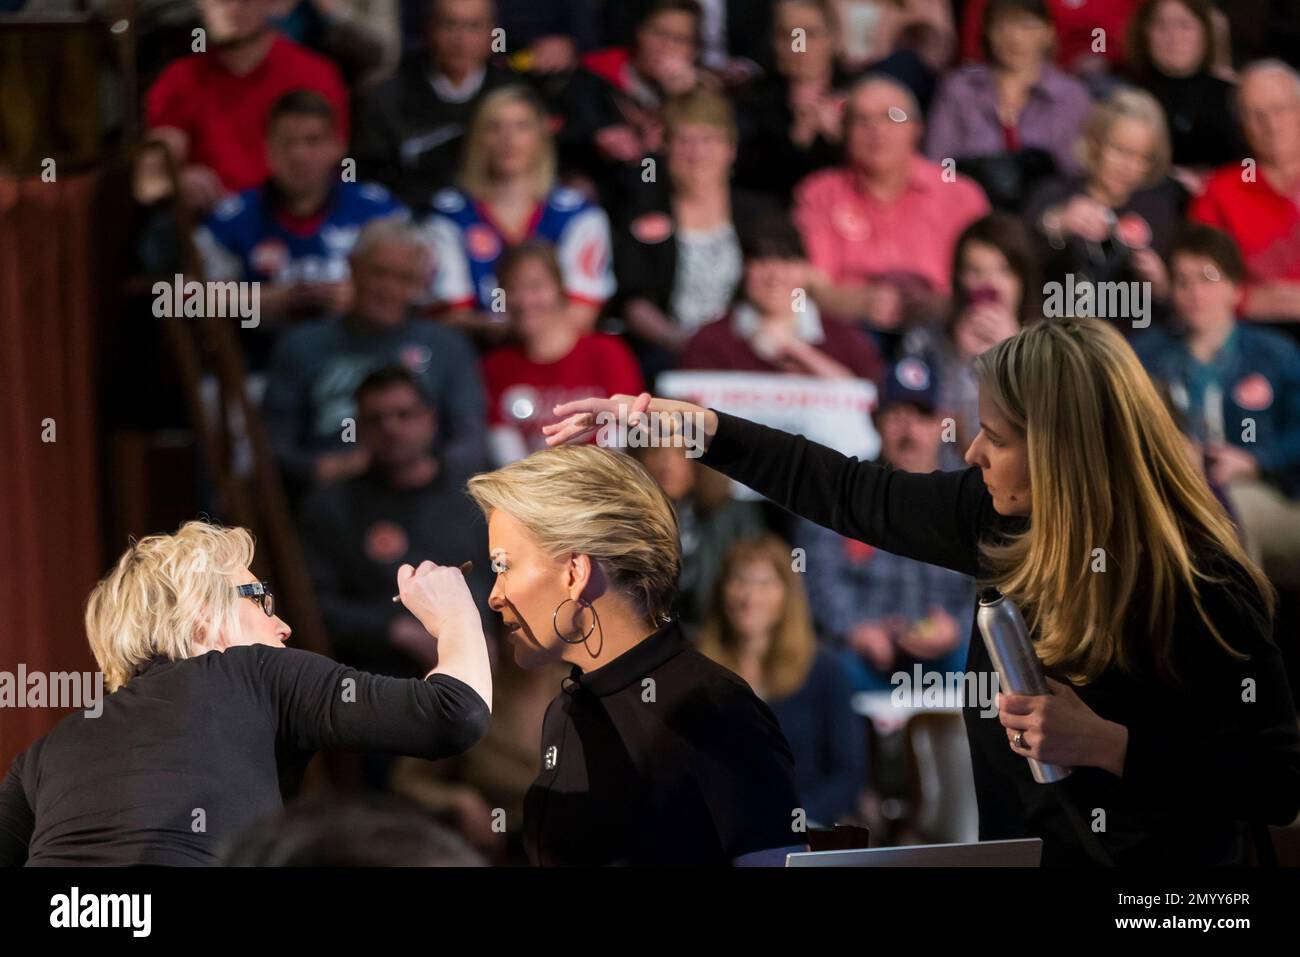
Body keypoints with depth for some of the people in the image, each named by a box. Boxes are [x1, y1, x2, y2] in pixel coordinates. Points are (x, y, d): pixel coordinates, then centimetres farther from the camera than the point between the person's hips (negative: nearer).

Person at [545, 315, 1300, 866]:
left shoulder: (1199, 591, -21)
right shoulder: (1007, 520, -2)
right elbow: (852, 495, 11)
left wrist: (1108, 745, -26)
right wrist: (693, 426, 9)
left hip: (1158, 878, -6)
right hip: (1022, 851, 6)